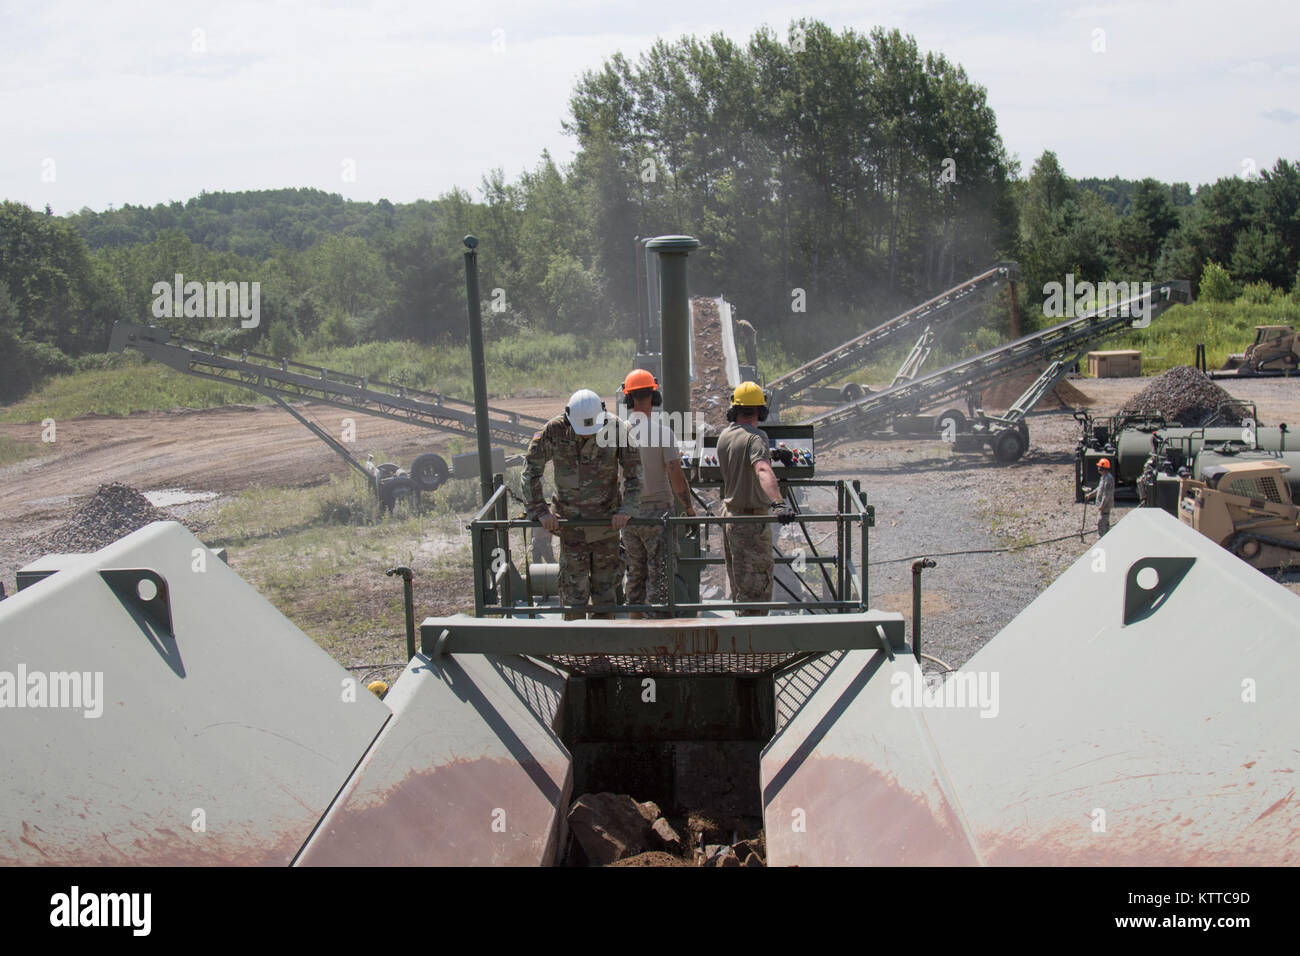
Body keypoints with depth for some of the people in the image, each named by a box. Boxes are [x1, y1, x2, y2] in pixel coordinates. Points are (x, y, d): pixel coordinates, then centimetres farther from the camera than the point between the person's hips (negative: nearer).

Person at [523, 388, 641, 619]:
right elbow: (531, 470, -3)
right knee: (574, 591, 0)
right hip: (570, 521, -1)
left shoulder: (615, 428, -11)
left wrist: (627, 509, -14)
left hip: (607, 520, 1)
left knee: (605, 588, 9)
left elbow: (634, 472, -4)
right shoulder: (555, 431, -12)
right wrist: (540, 511, -10)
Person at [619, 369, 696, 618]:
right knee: (659, 575, 0)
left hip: (628, 514, 4)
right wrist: (688, 506, 1)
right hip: (658, 509, -4)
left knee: (635, 573, 14)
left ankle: (635, 619, 19)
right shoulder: (663, 430, -11)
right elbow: (675, 476, -13)